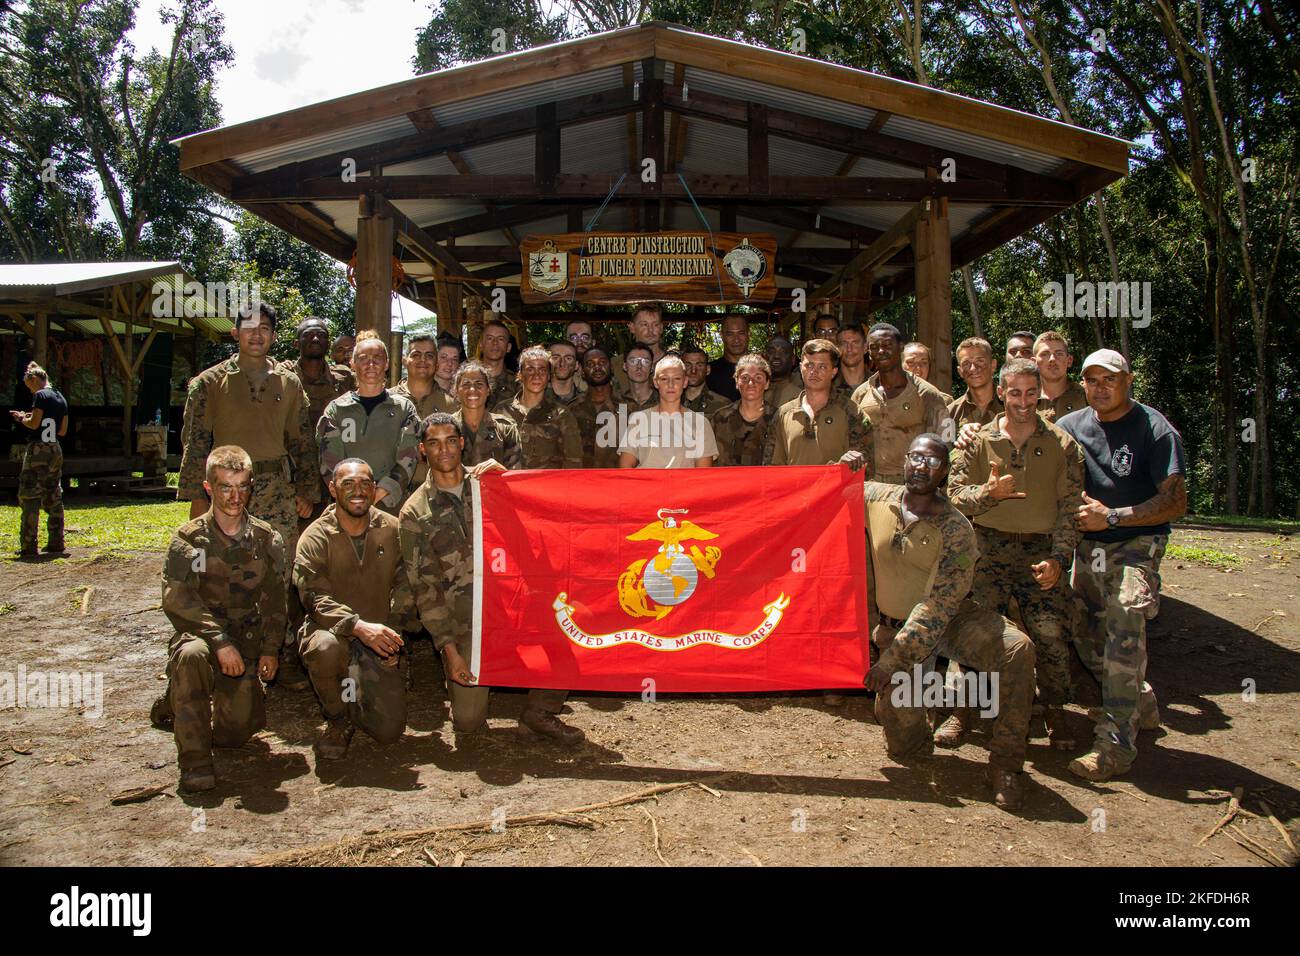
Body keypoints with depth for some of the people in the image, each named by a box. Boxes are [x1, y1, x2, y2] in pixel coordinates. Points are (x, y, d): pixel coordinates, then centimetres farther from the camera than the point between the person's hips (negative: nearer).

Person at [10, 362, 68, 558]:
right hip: (56, 451, 8)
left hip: (38, 451, -8)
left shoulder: (40, 395, -9)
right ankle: (56, 544, 12)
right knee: (54, 499, 11)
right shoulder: (61, 398, 14)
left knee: (29, 498, -4)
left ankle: (29, 547, -6)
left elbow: (34, 424, -16)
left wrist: (22, 418, 5)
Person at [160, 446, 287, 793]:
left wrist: (270, 649, -2)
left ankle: (178, 702, 30)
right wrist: (220, 641, -27)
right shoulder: (189, 538, -6)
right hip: (198, 631, -3)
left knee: (235, 732, -5)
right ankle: (194, 761, -27)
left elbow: (274, 600, 8)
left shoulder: (267, 539, 3)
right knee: (192, 654, -39)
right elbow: (176, 599, -17)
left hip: (246, 638, 3)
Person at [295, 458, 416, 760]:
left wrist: (394, 635, -13)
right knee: (324, 647, -39)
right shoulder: (315, 538, -7)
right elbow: (316, 599, -19)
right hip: (334, 632, -2)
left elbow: (405, 587, 3)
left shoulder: (393, 531, 1)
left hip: (380, 643, 2)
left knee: (390, 730, -10)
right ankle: (337, 720, -8)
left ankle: (358, 696, 27)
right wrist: (359, 626, -36)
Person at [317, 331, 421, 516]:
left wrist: (381, 492, -14)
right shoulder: (336, 409, 8)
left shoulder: (404, 408, 7)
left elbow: (408, 459, -2)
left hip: (393, 503, 0)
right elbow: (330, 462, 1)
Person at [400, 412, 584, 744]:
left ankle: (539, 711, 1)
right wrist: (449, 649, -11)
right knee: (468, 724, -6)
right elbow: (425, 588, -3)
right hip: (465, 622, -2)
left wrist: (507, 476, -13)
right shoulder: (416, 513, 2)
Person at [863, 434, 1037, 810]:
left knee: (1016, 649, -32)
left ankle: (1005, 764, -19)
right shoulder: (873, 498, -8)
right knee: (902, 745, -9)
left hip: (951, 618, -2)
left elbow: (939, 606, -24)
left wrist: (894, 656, -28)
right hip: (895, 624, 2)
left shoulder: (955, 529, -19)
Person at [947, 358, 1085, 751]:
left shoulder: (1062, 445, 6)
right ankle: (962, 711, 7)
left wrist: (1058, 558, -8)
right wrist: (989, 492, -20)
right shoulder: (978, 442, 6)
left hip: (1042, 552, 0)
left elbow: (1071, 508, 2)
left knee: (1051, 636, -6)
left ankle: (1055, 714, 15)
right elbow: (956, 495, 0)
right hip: (989, 548, 0)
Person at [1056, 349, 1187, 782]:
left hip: (1137, 542, -6)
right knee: (1086, 635, 10)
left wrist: (1112, 516, -21)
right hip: (1088, 545, 6)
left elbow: (1176, 502, -16)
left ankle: (1116, 743, -20)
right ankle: (1140, 701, 36)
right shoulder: (1071, 426, 5)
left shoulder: (1156, 430, -11)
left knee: (1124, 626, -23)